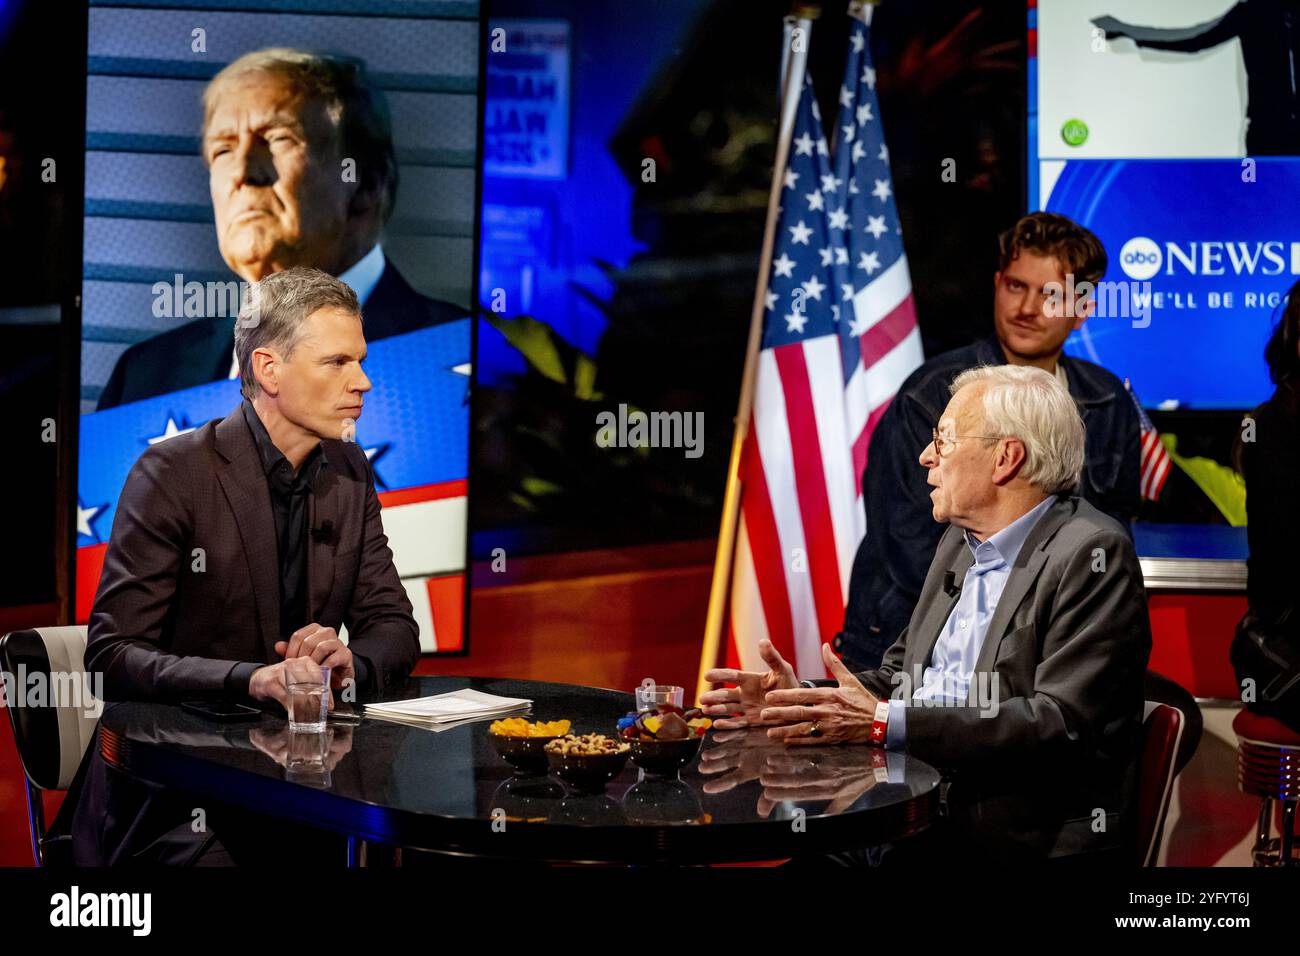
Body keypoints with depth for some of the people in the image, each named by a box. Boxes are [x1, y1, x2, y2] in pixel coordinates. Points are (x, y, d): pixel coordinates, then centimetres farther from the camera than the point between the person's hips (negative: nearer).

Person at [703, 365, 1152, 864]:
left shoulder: (1092, 553, -11)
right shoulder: (959, 541, 15)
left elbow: (1063, 723, -20)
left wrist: (885, 723, -23)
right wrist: (798, 699, 1)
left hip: (1023, 842, -7)